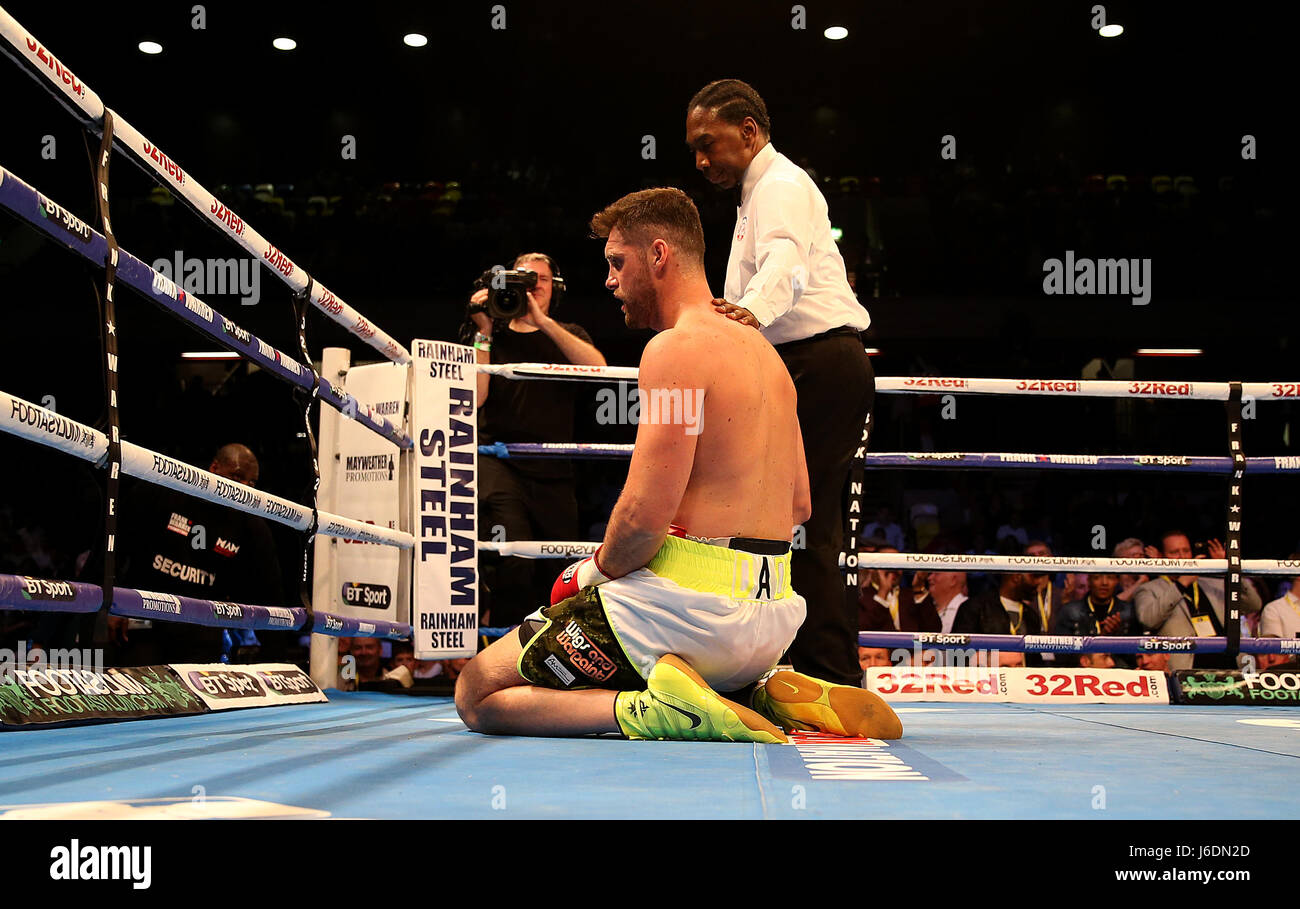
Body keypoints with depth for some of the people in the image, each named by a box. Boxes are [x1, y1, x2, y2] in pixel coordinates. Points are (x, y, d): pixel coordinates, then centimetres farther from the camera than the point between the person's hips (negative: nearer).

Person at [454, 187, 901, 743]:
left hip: (694, 603, -9)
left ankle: (649, 709, -16)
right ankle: (762, 696, 10)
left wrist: (598, 569, -1)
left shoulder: (676, 348, -13)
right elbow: (800, 505, 20)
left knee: (476, 696, 2)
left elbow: (645, 515, -21)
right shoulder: (761, 348, 16)